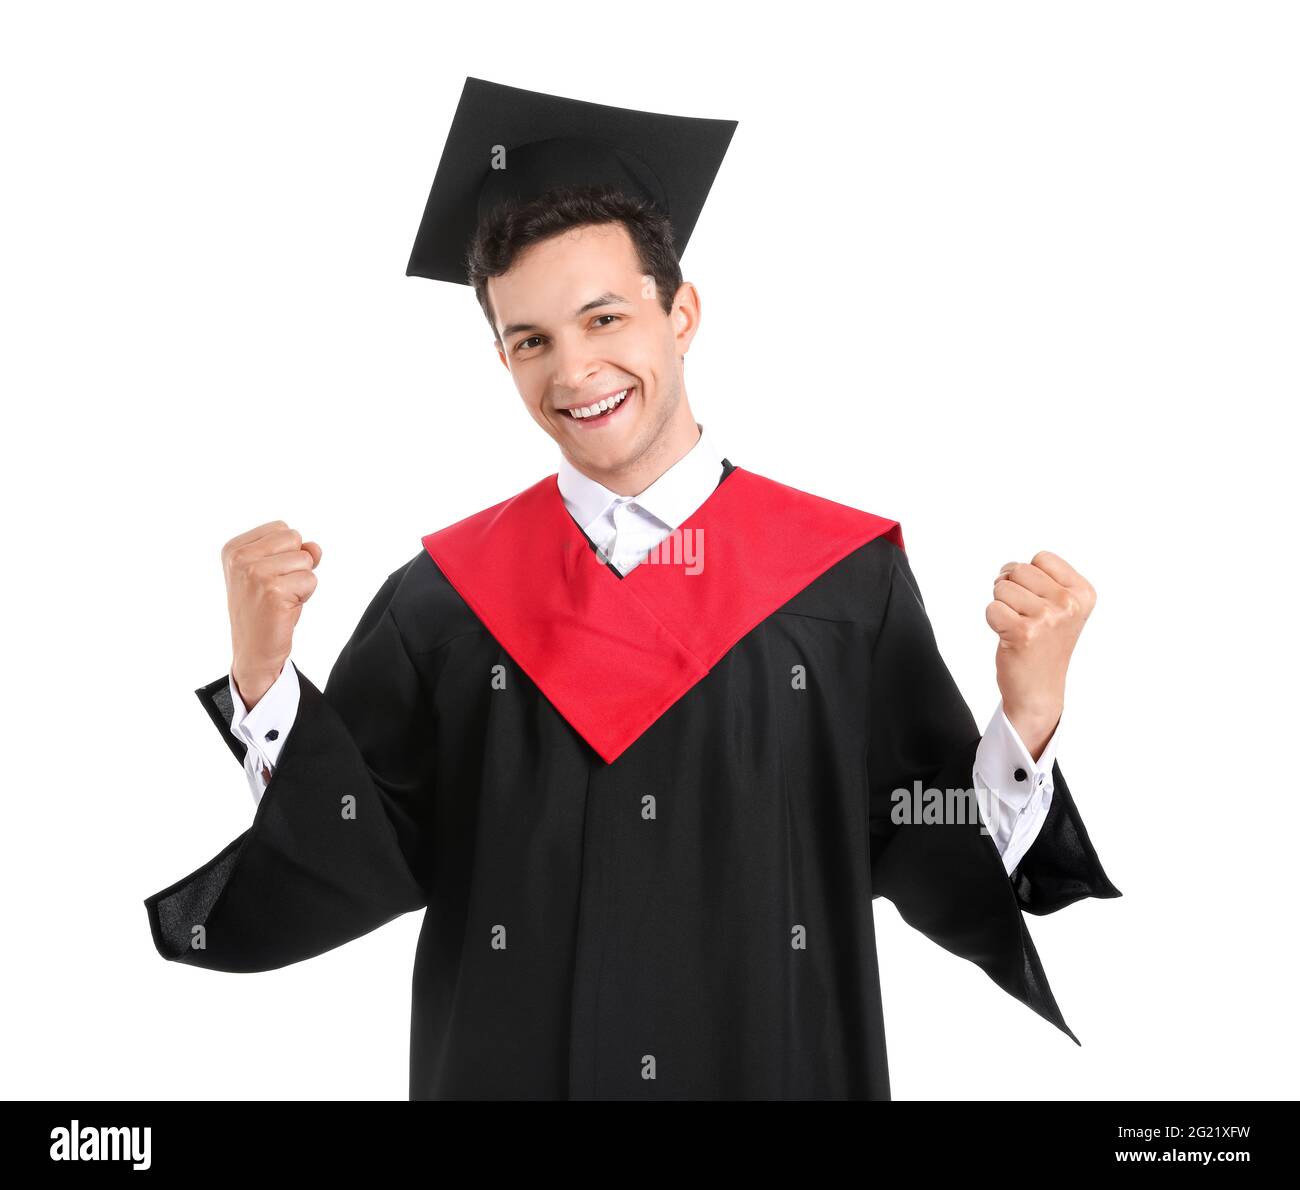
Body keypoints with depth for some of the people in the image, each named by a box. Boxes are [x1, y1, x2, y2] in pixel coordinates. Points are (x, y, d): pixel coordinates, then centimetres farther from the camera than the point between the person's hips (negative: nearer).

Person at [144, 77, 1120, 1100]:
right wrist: (264, 681, -20)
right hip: (508, 1070, 1)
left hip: (787, 1071, 0)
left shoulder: (848, 580, -9)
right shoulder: (444, 599, -5)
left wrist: (1027, 716, -24)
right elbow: (351, 865, -8)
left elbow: (940, 868, -8)